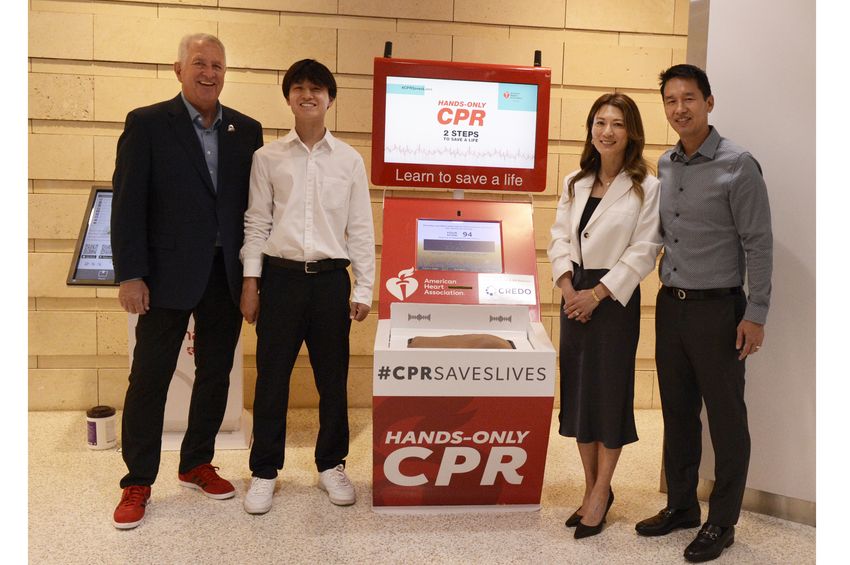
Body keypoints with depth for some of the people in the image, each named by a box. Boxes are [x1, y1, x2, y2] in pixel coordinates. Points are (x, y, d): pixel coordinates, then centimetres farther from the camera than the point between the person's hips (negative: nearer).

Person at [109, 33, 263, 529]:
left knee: (216, 374, 12)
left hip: (227, 276, 4)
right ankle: (138, 482, 18)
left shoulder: (247, 130, 8)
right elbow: (128, 204, -6)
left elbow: (254, 204, 9)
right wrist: (130, 275, -12)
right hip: (169, 274, -3)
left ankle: (197, 464, 30)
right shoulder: (147, 124, -2)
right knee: (150, 378, 4)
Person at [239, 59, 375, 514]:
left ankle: (331, 465, 26)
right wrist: (250, 280, -1)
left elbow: (361, 229, 5)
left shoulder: (349, 160, 5)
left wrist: (363, 289, 1)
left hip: (331, 278, 1)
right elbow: (257, 222, 5)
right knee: (271, 377, 5)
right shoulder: (268, 157, 4)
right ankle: (264, 471, 20)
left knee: (333, 378, 9)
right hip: (281, 276, 0)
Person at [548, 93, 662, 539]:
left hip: (615, 297, -5)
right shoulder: (574, 183, 10)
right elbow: (560, 237, 8)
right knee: (577, 389, 10)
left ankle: (601, 492, 19)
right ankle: (591, 488, 26)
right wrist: (567, 285, -8)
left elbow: (644, 250, -11)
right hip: (574, 294, 5)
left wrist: (598, 293, -15)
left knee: (610, 391, 2)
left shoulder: (647, 187, -6)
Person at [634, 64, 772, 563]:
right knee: (678, 411, 15)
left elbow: (759, 244, -10)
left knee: (726, 419, 6)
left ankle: (722, 523, 20)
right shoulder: (664, 166, 9)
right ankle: (681, 506, 31)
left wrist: (756, 315, -13)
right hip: (671, 304, 6)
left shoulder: (738, 165, -9)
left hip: (717, 309, -6)